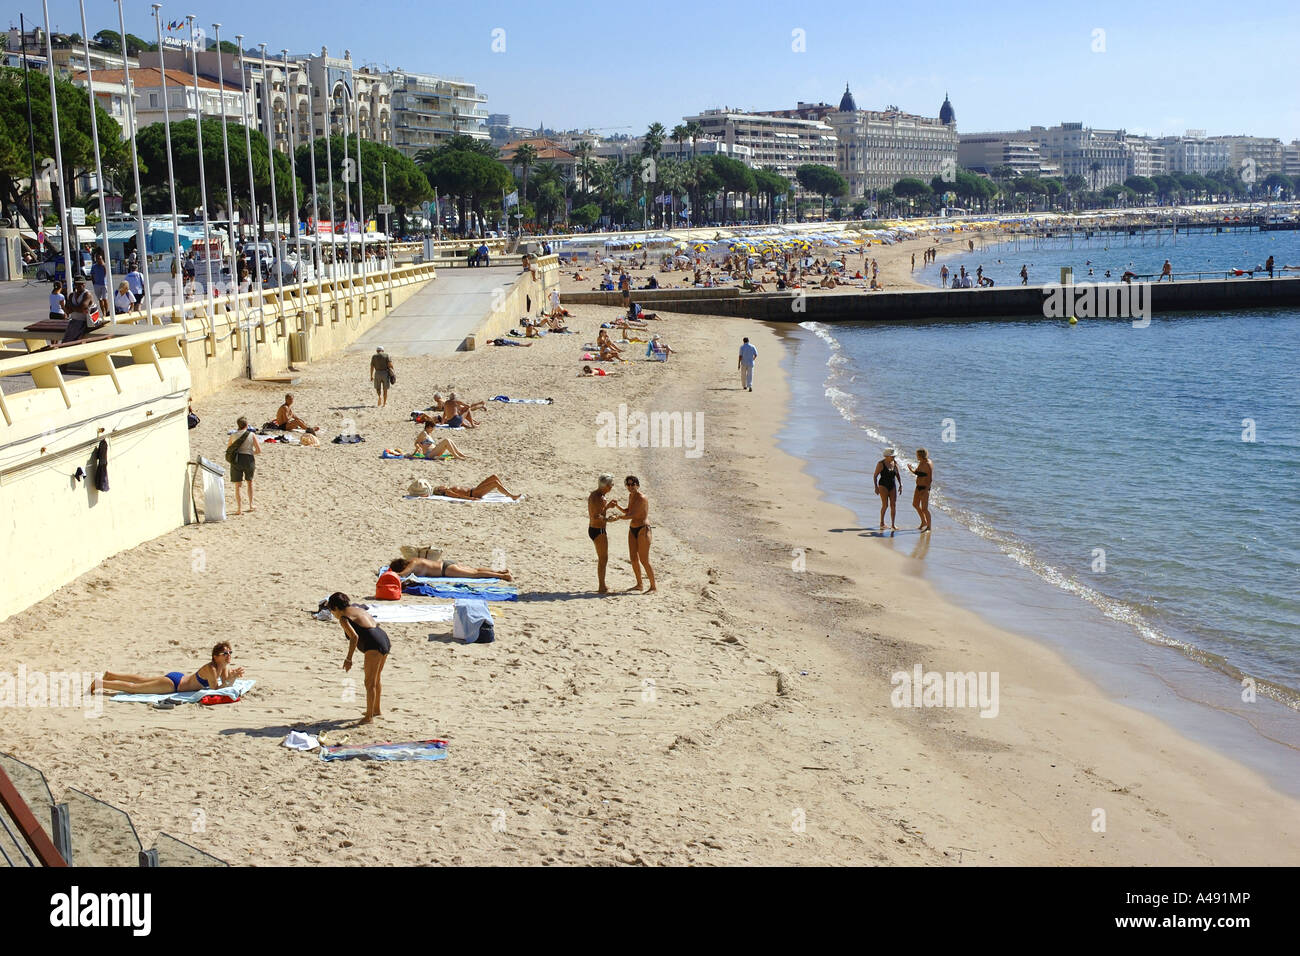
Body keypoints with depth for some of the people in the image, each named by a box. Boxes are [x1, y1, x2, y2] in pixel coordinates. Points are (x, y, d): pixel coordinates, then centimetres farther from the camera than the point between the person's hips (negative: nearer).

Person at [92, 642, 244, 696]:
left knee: (142, 680, 26)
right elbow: (215, 687, -31)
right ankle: (100, 683, 14)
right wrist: (231, 677, -32)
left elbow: (226, 683, 3)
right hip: (173, 683, -8)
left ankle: (110, 675, 42)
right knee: (134, 687, 3)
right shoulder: (211, 668, -30)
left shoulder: (225, 665, -6)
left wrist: (234, 675, -15)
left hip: (179, 677, 8)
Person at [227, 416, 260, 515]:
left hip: (236, 460, 0)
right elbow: (259, 450, -4)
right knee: (250, 482, 23)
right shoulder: (252, 435, -2)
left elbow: (228, 449, 13)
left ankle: (239, 508, -1)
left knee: (237, 485, 6)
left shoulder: (233, 436, 2)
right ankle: (251, 505, 30)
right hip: (248, 459, 0)